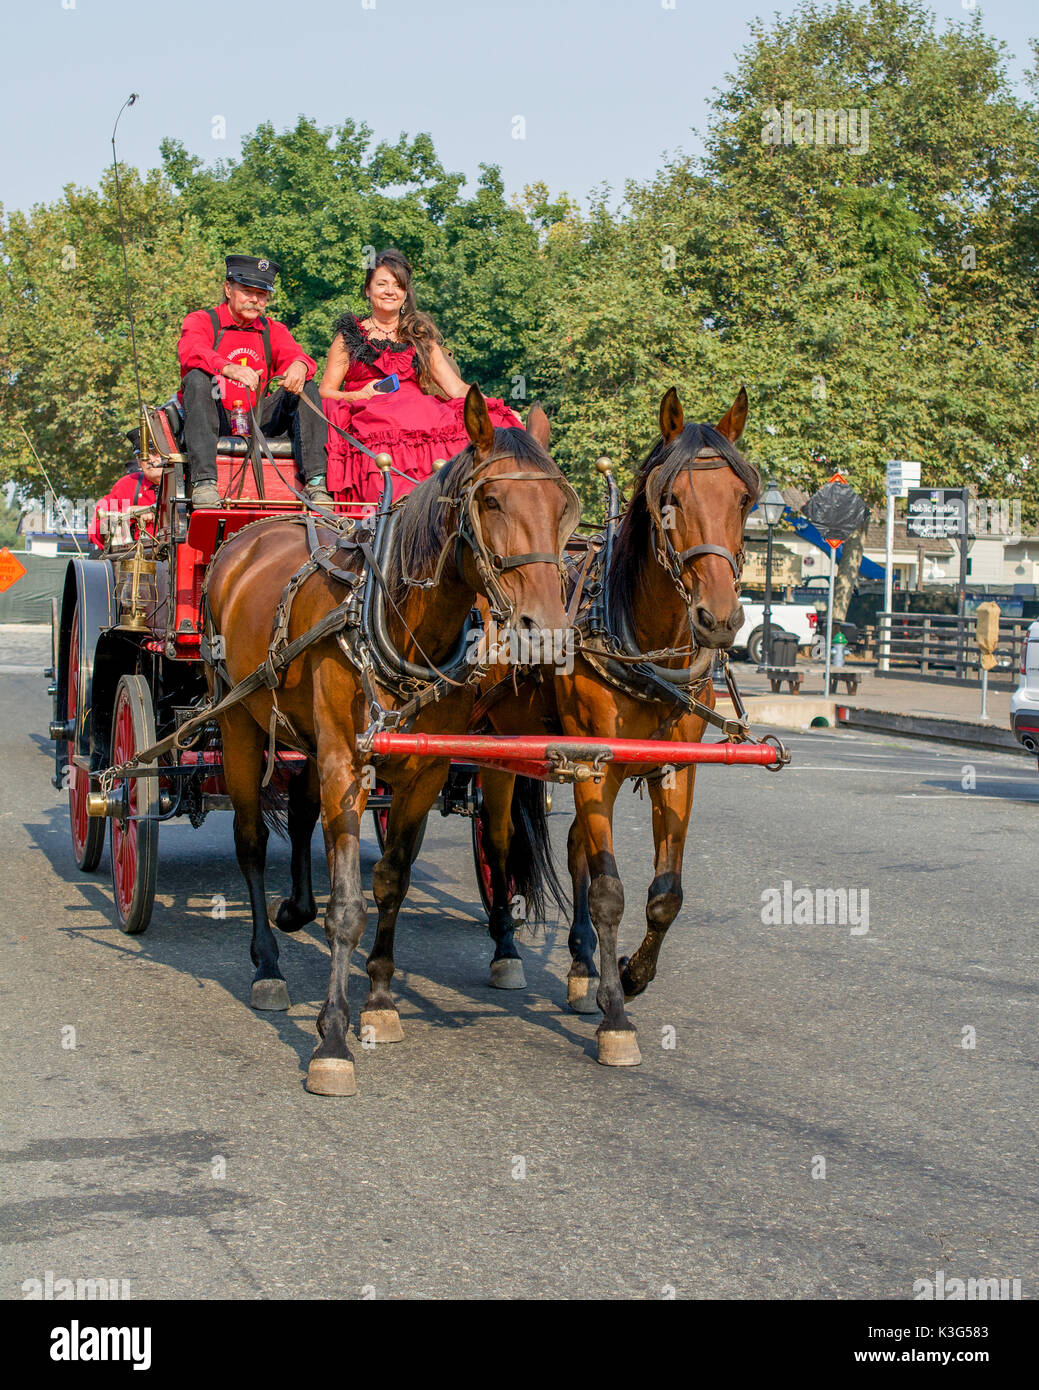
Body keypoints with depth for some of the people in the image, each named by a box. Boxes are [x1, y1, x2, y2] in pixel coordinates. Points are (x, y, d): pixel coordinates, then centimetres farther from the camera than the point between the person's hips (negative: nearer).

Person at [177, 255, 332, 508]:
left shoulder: (273, 331, 16)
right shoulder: (201, 321, 2)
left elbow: (294, 354, -4)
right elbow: (192, 353, -21)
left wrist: (299, 366, -32)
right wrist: (229, 368, -43)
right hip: (214, 421, -3)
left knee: (306, 387, -13)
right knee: (197, 379, -31)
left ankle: (315, 483, -27)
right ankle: (203, 482, -44)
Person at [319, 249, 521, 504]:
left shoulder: (421, 338, 25)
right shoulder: (350, 336, 19)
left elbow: (457, 388, 15)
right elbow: (325, 393, 12)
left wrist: (497, 411, -2)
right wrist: (361, 395, -8)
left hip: (419, 413, 2)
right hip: (368, 418, -2)